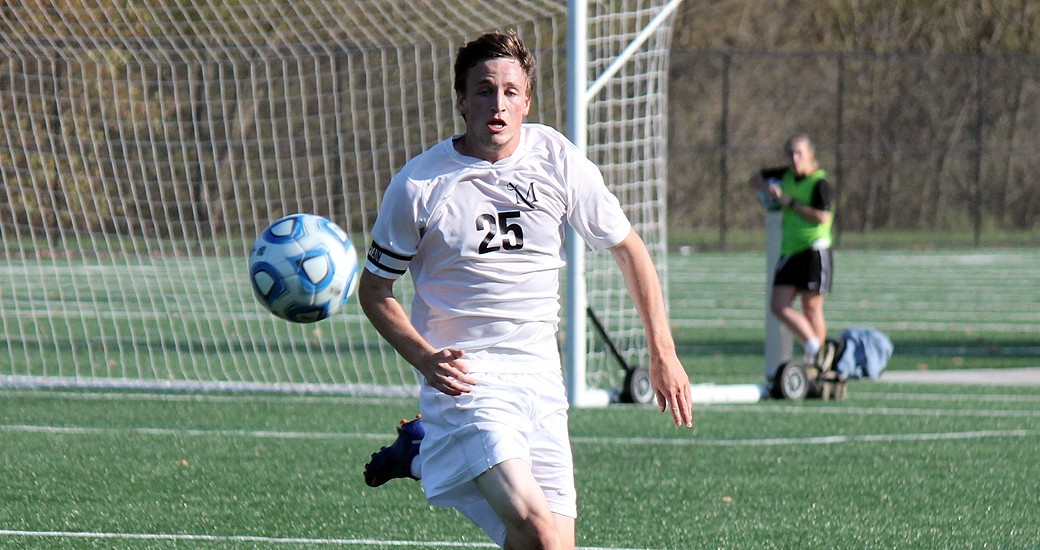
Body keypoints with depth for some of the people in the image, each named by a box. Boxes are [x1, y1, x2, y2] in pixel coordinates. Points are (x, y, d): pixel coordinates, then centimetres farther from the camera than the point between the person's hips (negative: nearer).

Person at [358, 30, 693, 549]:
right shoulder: (417, 185, -7)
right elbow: (375, 290, 3)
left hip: (540, 377, 5)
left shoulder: (558, 161, 0)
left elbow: (627, 248, 13)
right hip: (465, 380, -5)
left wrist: (663, 354, 11)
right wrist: (425, 359, -13)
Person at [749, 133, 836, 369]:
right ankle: (815, 348, -4)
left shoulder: (820, 183, -8)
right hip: (789, 252, 7)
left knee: (811, 308, -4)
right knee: (779, 306, -5)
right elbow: (755, 179, 27)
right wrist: (768, 189, 4)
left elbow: (822, 217, -20)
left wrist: (788, 201, -15)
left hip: (814, 251, -7)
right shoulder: (787, 175, 14)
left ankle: (819, 362, 4)